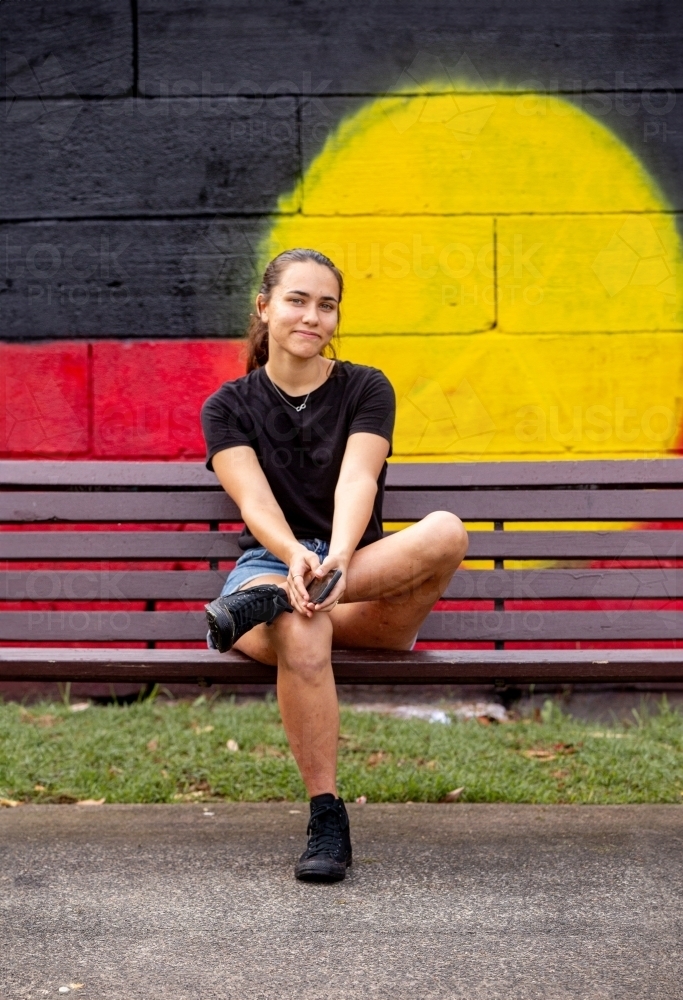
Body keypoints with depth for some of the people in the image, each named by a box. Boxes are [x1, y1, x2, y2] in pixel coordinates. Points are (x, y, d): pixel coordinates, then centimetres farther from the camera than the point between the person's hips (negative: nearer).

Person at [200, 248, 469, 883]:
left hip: (373, 580, 1)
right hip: (269, 562, -1)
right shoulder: (229, 407, 10)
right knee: (301, 634, -40)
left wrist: (338, 558, -31)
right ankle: (325, 821, -31)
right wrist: (295, 557, -31)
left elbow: (357, 483, -9)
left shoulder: (366, 390, 10)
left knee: (446, 531, -32)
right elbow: (254, 501, -7)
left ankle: (262, 604, -37)